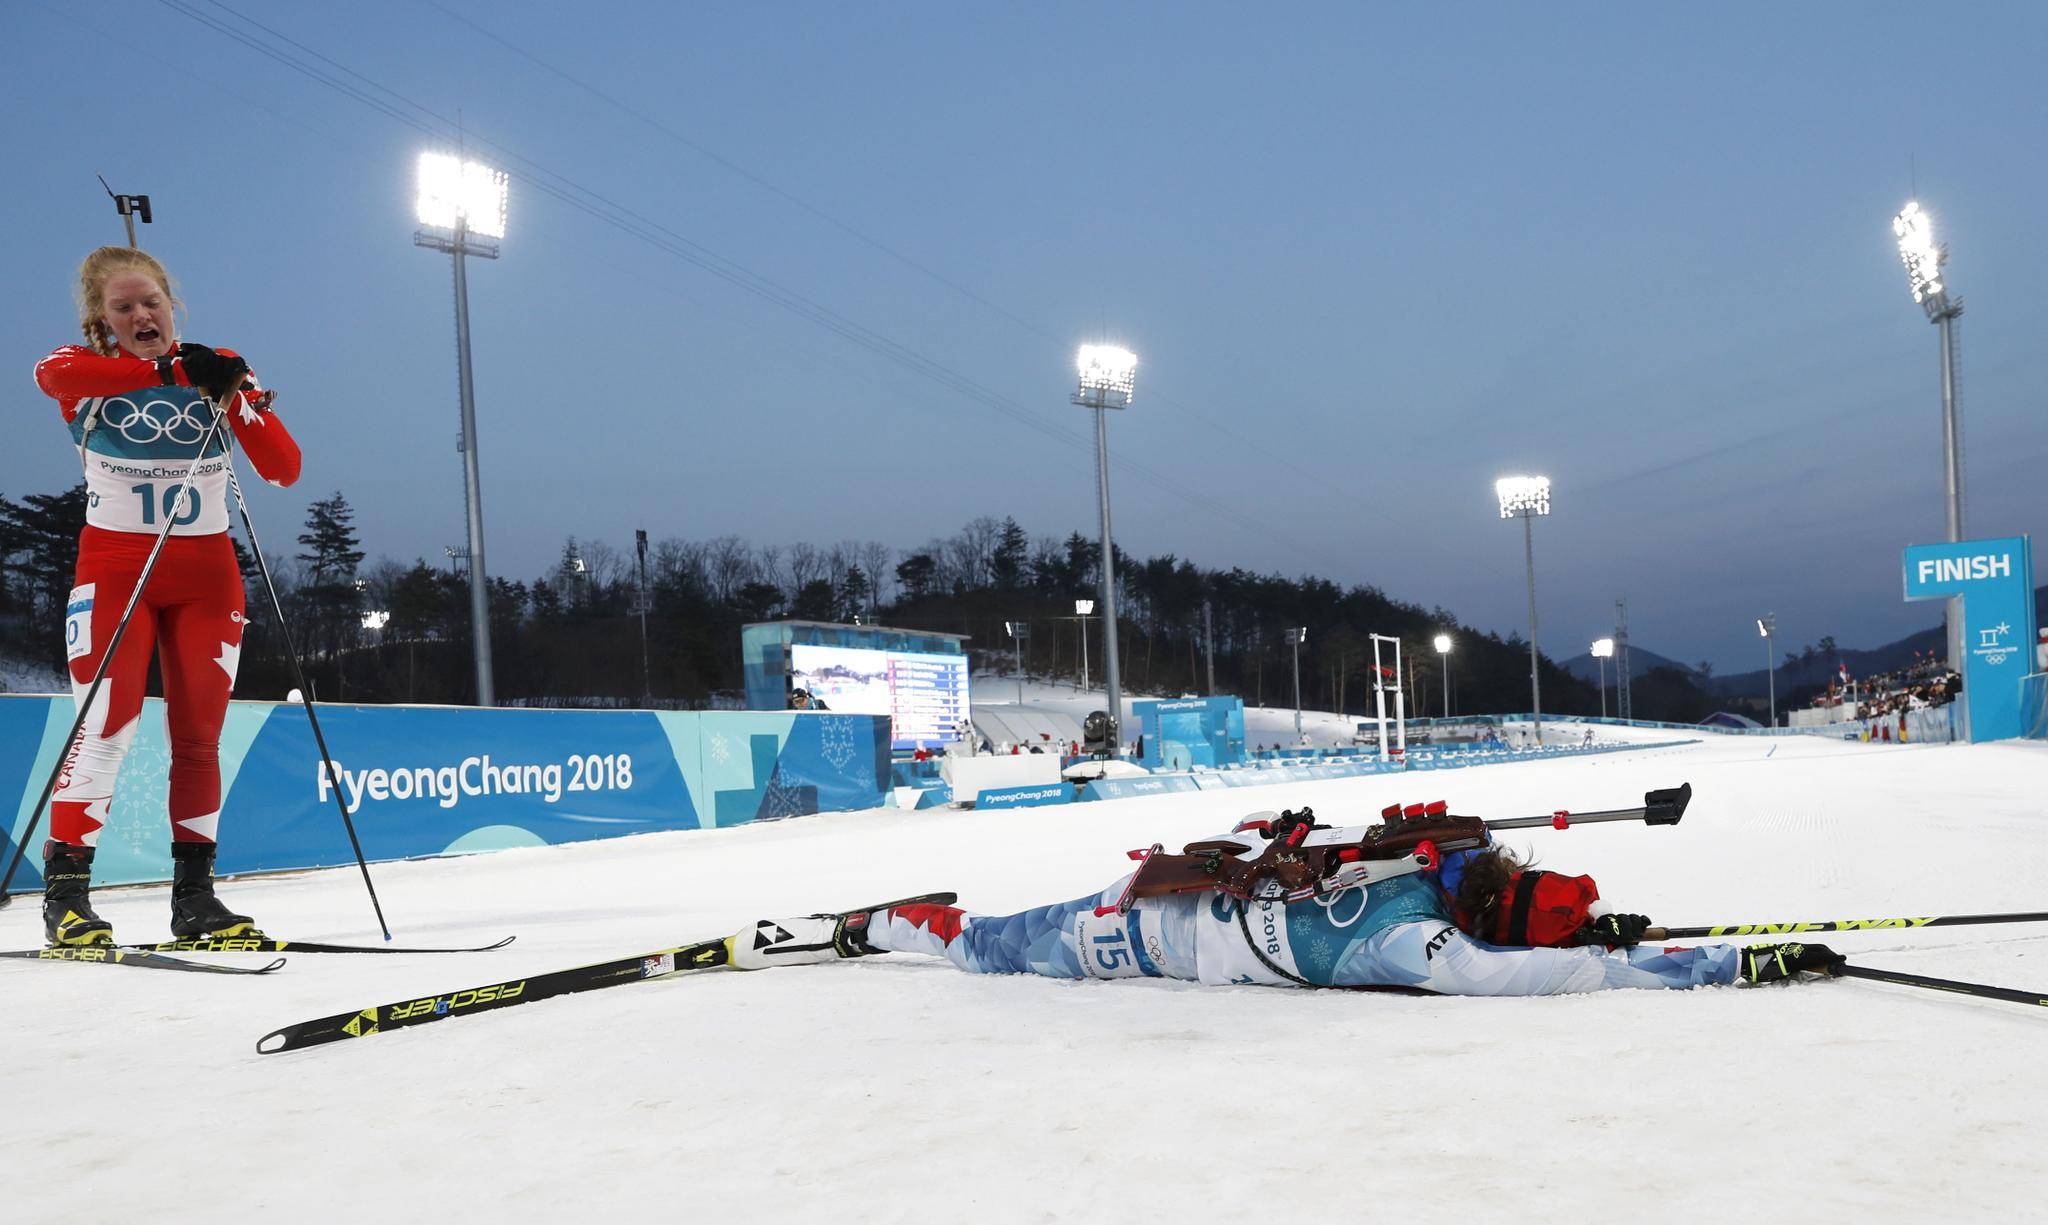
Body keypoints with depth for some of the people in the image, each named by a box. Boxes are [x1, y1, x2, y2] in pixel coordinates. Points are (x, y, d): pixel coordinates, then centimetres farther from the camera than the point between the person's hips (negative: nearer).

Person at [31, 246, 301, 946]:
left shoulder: (219, 371, 2)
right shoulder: (85, 374, -2)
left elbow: (285, 471, -7)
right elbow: (49, 373, -30)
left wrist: (240, 394, -23)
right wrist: (169, 370, -38)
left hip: (207, 575, 2)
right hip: (115, 566, -2)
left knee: (199, 736, 3)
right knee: (108, 722, -14)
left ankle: (193, 894, 11)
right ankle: (64, 891, -7)